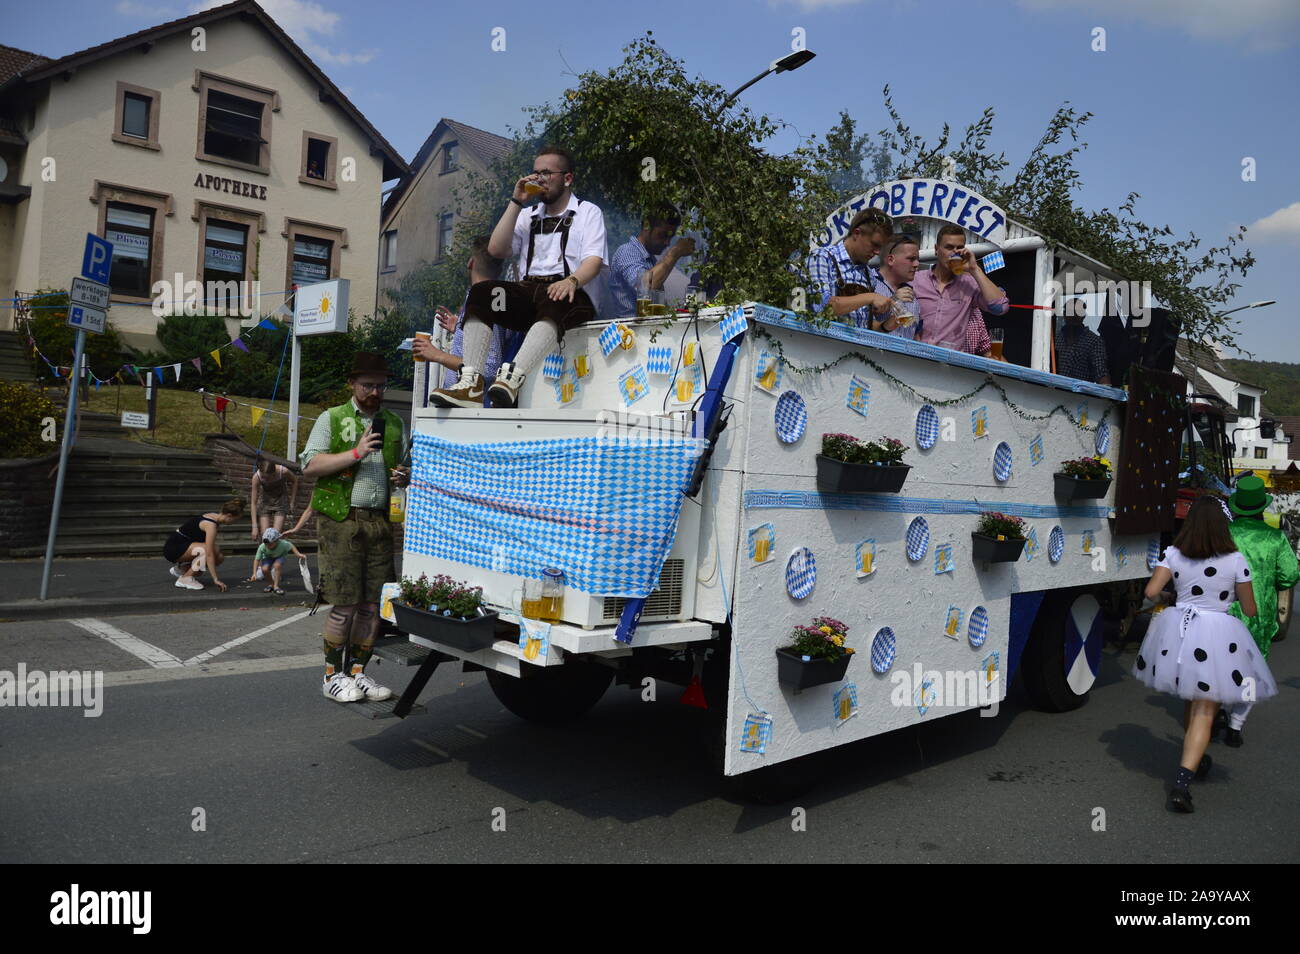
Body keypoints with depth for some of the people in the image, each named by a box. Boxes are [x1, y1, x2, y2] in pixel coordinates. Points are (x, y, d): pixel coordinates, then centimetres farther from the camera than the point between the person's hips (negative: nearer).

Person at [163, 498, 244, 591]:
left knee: (220, 557, 0)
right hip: (173, 548, -9)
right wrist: (215, 579, -31)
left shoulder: (214, 516, 2)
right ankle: (185, 579, -15)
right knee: (206, 550, -30)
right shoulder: (211, 525, -26)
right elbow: (209, 554, -30)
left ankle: (182, 569, 15)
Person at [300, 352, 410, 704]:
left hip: (380, 521, 4)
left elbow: (407, 466, 28)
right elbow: (310, 465, -4)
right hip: (341, 520, -4)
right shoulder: (331, 419, 6)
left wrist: (404, 477, 4)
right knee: (345, 603, -5)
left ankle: (357, 672, 17)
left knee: (373, 604, 4)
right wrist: (355, 453, -13)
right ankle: (333, 676, 9)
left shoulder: (395, 424, 18)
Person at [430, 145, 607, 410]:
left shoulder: (588, 212, 16)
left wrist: (571, 281, -25)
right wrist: (516, 202, 11)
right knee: (481, 293, -25)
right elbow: (496, 249, 13)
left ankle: (512, 378, -56)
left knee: (554, 302, -40)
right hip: (527, 292, 4)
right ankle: (470, 383, -37)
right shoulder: (528, 216, 28)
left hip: (568, 295, -4)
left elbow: (594, 260, -2)